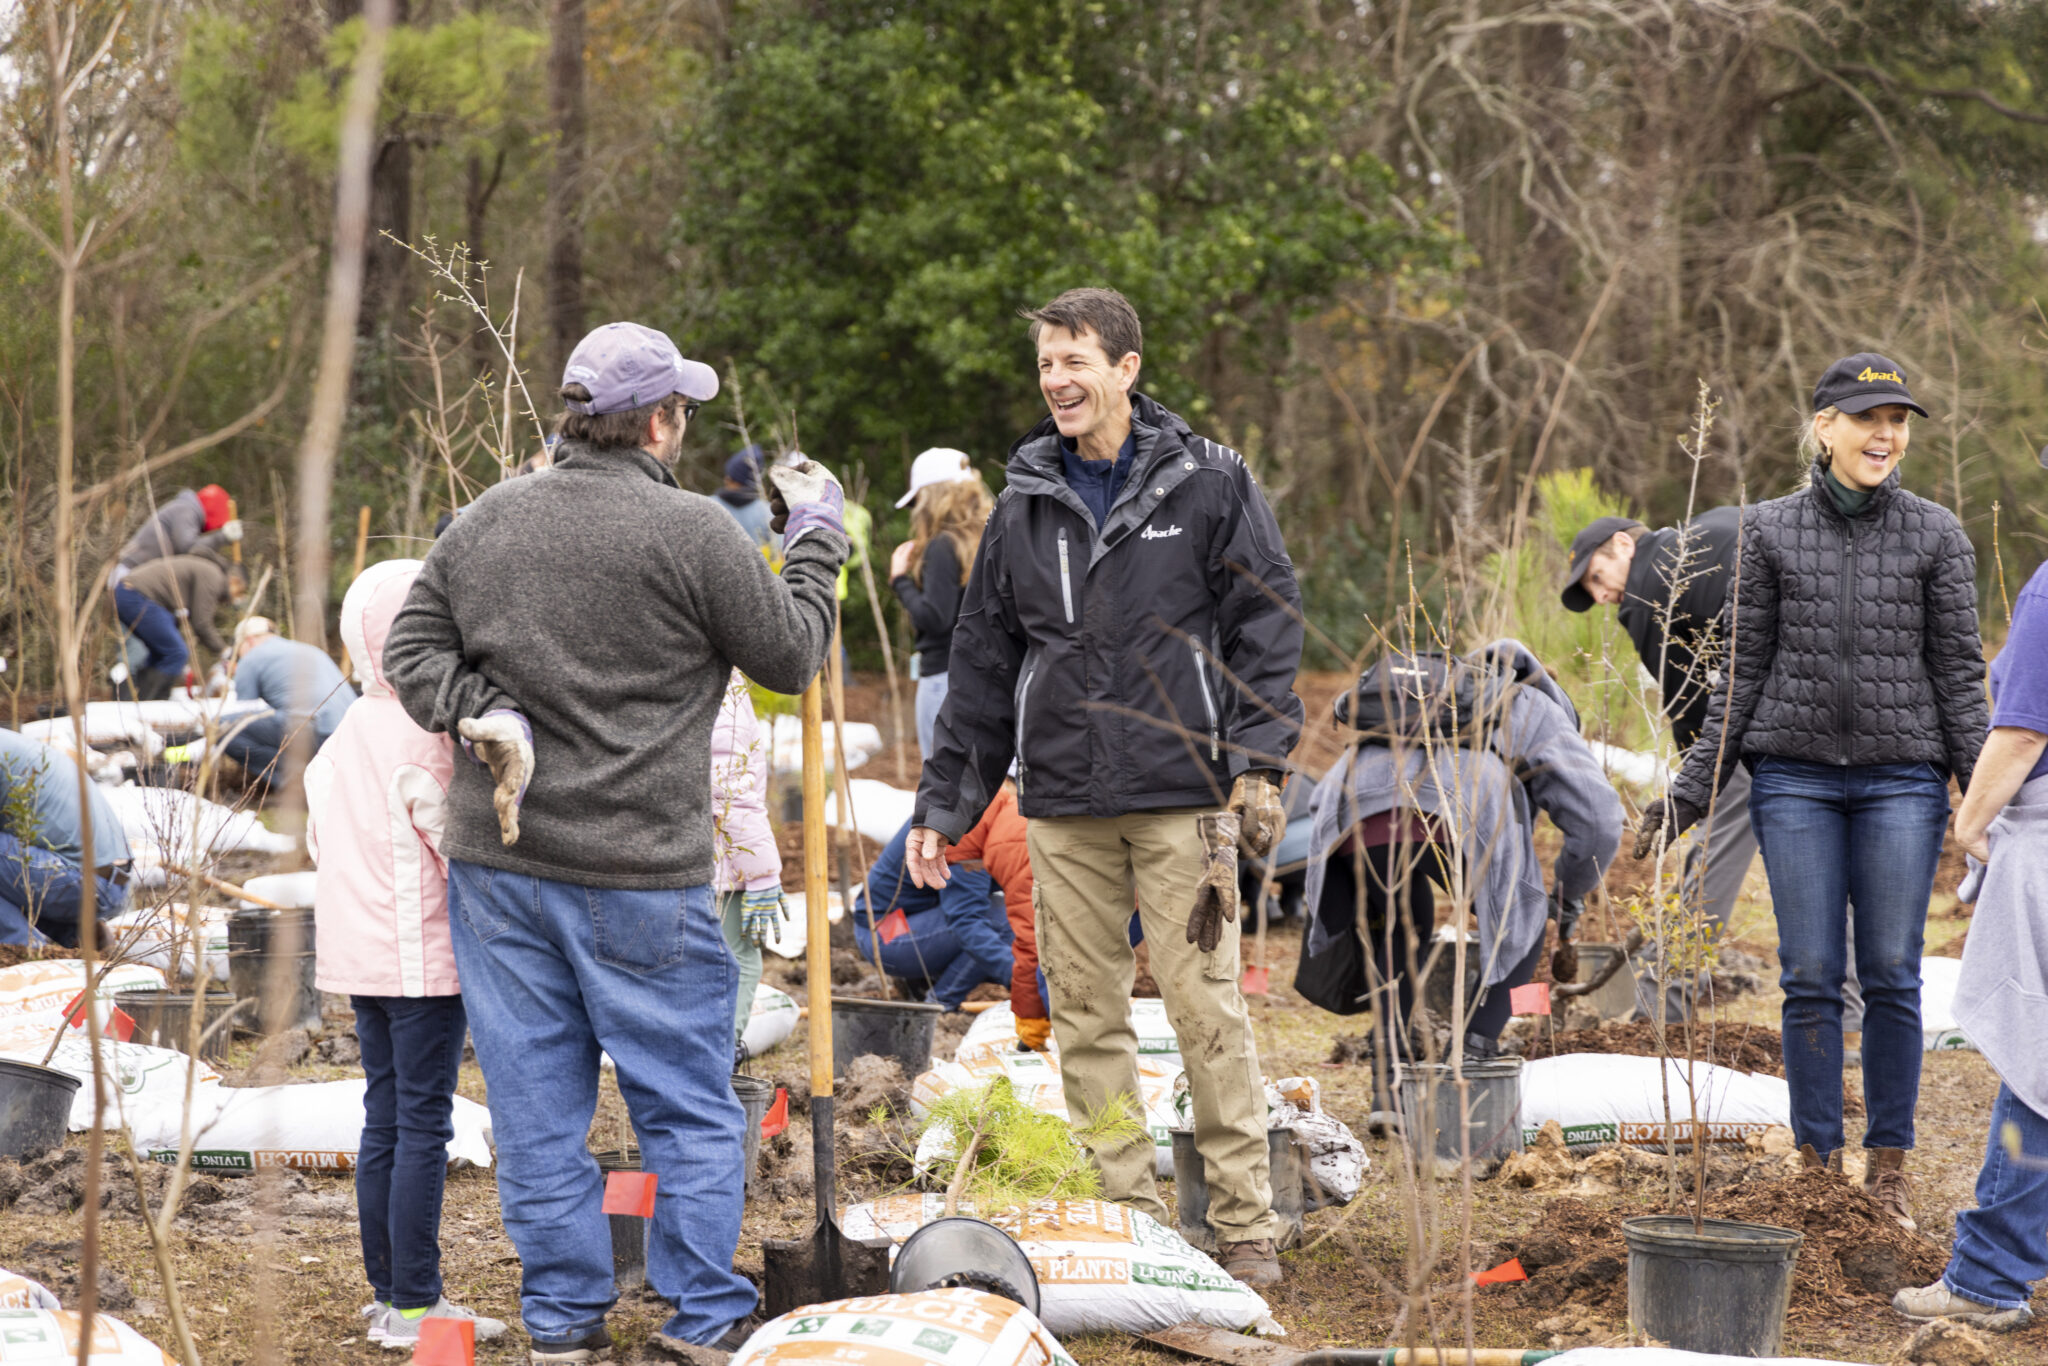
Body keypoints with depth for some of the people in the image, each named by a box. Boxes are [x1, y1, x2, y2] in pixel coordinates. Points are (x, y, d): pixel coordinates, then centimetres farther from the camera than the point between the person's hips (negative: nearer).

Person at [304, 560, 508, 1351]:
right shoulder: (426, 740, -17)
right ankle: (413, 1304, -4)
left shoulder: (343, 739, 10)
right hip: (425, 957, -9)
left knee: (384, 1121, 13)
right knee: (423, 1126, -5)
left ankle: (387, 1290, 19)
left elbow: (320, 840, 17)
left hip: (360, 956, 9)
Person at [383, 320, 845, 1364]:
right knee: (688, 1103, 7)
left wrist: (481, 713, -4)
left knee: (537, 1100, 9)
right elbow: (791, 655, -1)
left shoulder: (484, 522, 7)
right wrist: (815, 537, 12)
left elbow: (412, 653, 8)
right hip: (639, 871, -5)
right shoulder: (692, 532, -10)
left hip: (496, 856, 5)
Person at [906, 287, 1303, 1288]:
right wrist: (943, 802, 12)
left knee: (1205, 1006, -5)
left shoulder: (1208, 484, 2)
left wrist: (1257, 764, -9)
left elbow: (1267, 628, 1)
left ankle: (1246, 1224, 2)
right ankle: (1126, 1215, 14)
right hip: (1062, 806, 4)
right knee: (1085, 1015, 5)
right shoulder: (1024, 506, 12)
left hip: (1180, 796, -4)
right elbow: (983, 663, 15)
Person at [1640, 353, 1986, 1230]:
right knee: (1810, 976, 2)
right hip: (1795, 776, 1)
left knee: (1891, 975, 1)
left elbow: (1959, 673, 3)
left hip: (1901, 778, 0)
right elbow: (1743, 674, 8)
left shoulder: (1936, 536, 2)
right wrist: (1690, 792, 5)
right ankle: (1817, 1163, 9)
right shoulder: (1770, 533, 4)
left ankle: (1888, 1166, 10)